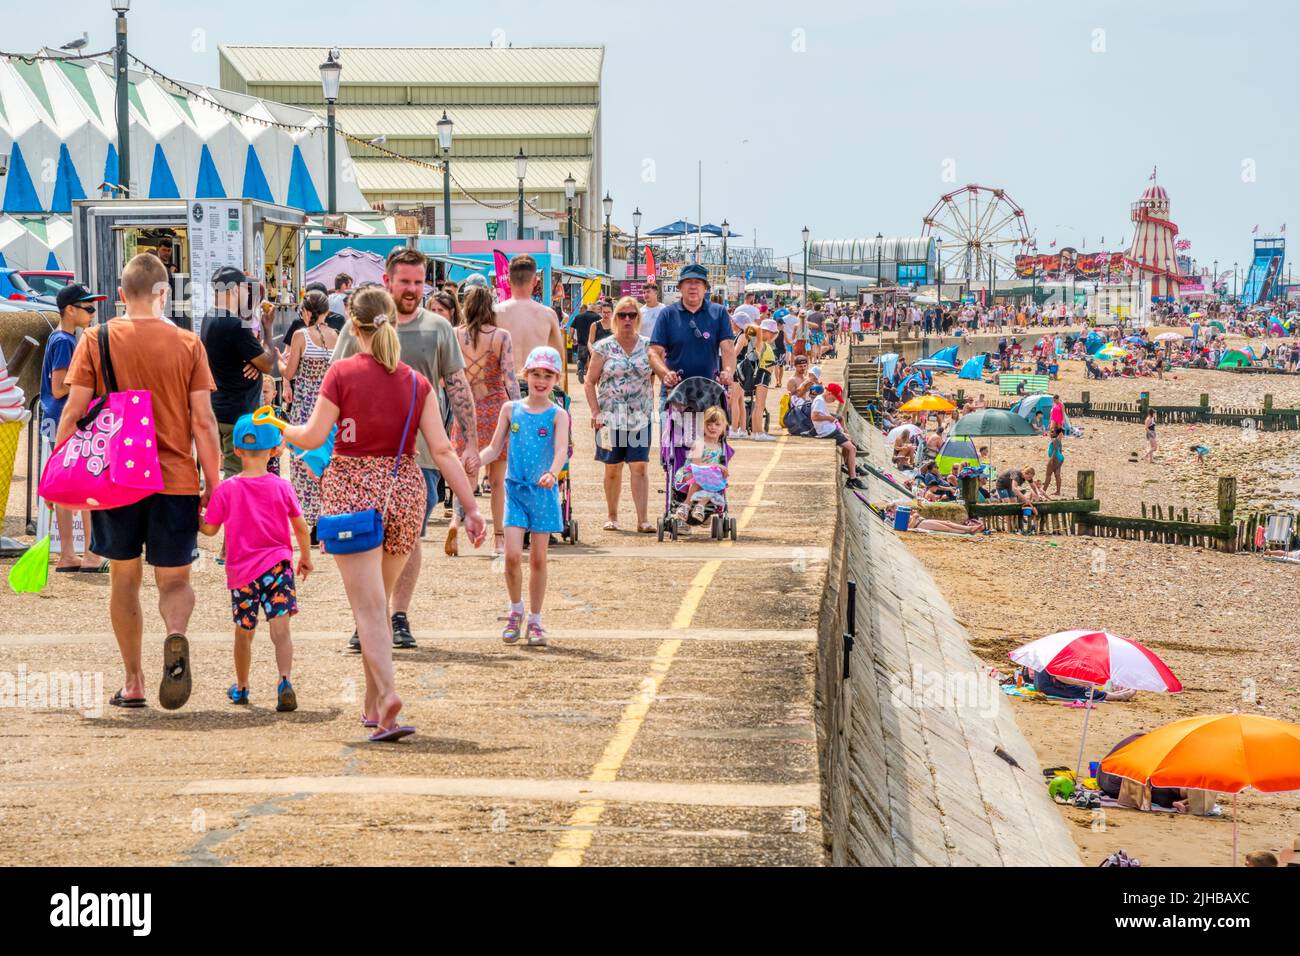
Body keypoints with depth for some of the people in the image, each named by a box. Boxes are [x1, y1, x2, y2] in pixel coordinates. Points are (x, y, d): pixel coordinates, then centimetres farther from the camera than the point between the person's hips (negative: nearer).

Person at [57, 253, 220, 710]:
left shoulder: (96, 341, -1)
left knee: (124, 579, 16)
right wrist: (213, 485, 3)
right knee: (174, 580, 8)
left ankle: (133, 682, 18)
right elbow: (203, 421, -3)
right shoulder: (188, 344, -2)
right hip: (176, 479, 0)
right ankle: (176, 637, -25)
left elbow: (74, 411, -4)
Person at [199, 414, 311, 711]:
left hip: (241, 571, 1)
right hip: (277, 564, -1)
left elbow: (209, 529, 1)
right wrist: (306, 558, 20)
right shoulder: (282, 487, -2)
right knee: (280, 629, -7)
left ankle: (241, 688, 32)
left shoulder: (226, 489, -5)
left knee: (244, 633, 16)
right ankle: (284, 681, -29)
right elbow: (301, 528, 4)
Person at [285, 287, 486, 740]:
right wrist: (470, 507, 1)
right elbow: (442, 450, -1)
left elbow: (313, 436, -7)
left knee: (368, 606, -6)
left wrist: (280, 429, 14)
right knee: (379, 603, 18)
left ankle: (387, 693, -25)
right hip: (404, 490, 4)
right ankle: (373, 706, 23)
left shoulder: (343, 372, -6)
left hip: (351, 489, -4)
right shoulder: (417, 382, 3)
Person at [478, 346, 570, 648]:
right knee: (512, 555, -10)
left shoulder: (557, 415, -3)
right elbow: (495, 449, 10)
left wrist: (552, 472, -38)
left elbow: (561, 450, -18)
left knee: (538, 558, 4)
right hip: (515, 489, 1)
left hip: (544, 492, -1)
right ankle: (515, 611, 14)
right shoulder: (511, 409, 5)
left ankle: (535, 621, 17)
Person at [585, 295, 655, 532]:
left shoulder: (647, 346, 5)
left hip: (641, 417, 0)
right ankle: (611, 516, 20)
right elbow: (590, 381, 3)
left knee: (639, 467, -7)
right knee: (612, 468, 8)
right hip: (610, 416, 0)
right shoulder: (604, 348, 2)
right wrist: (595, 412, -6)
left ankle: (642, 519, -10)